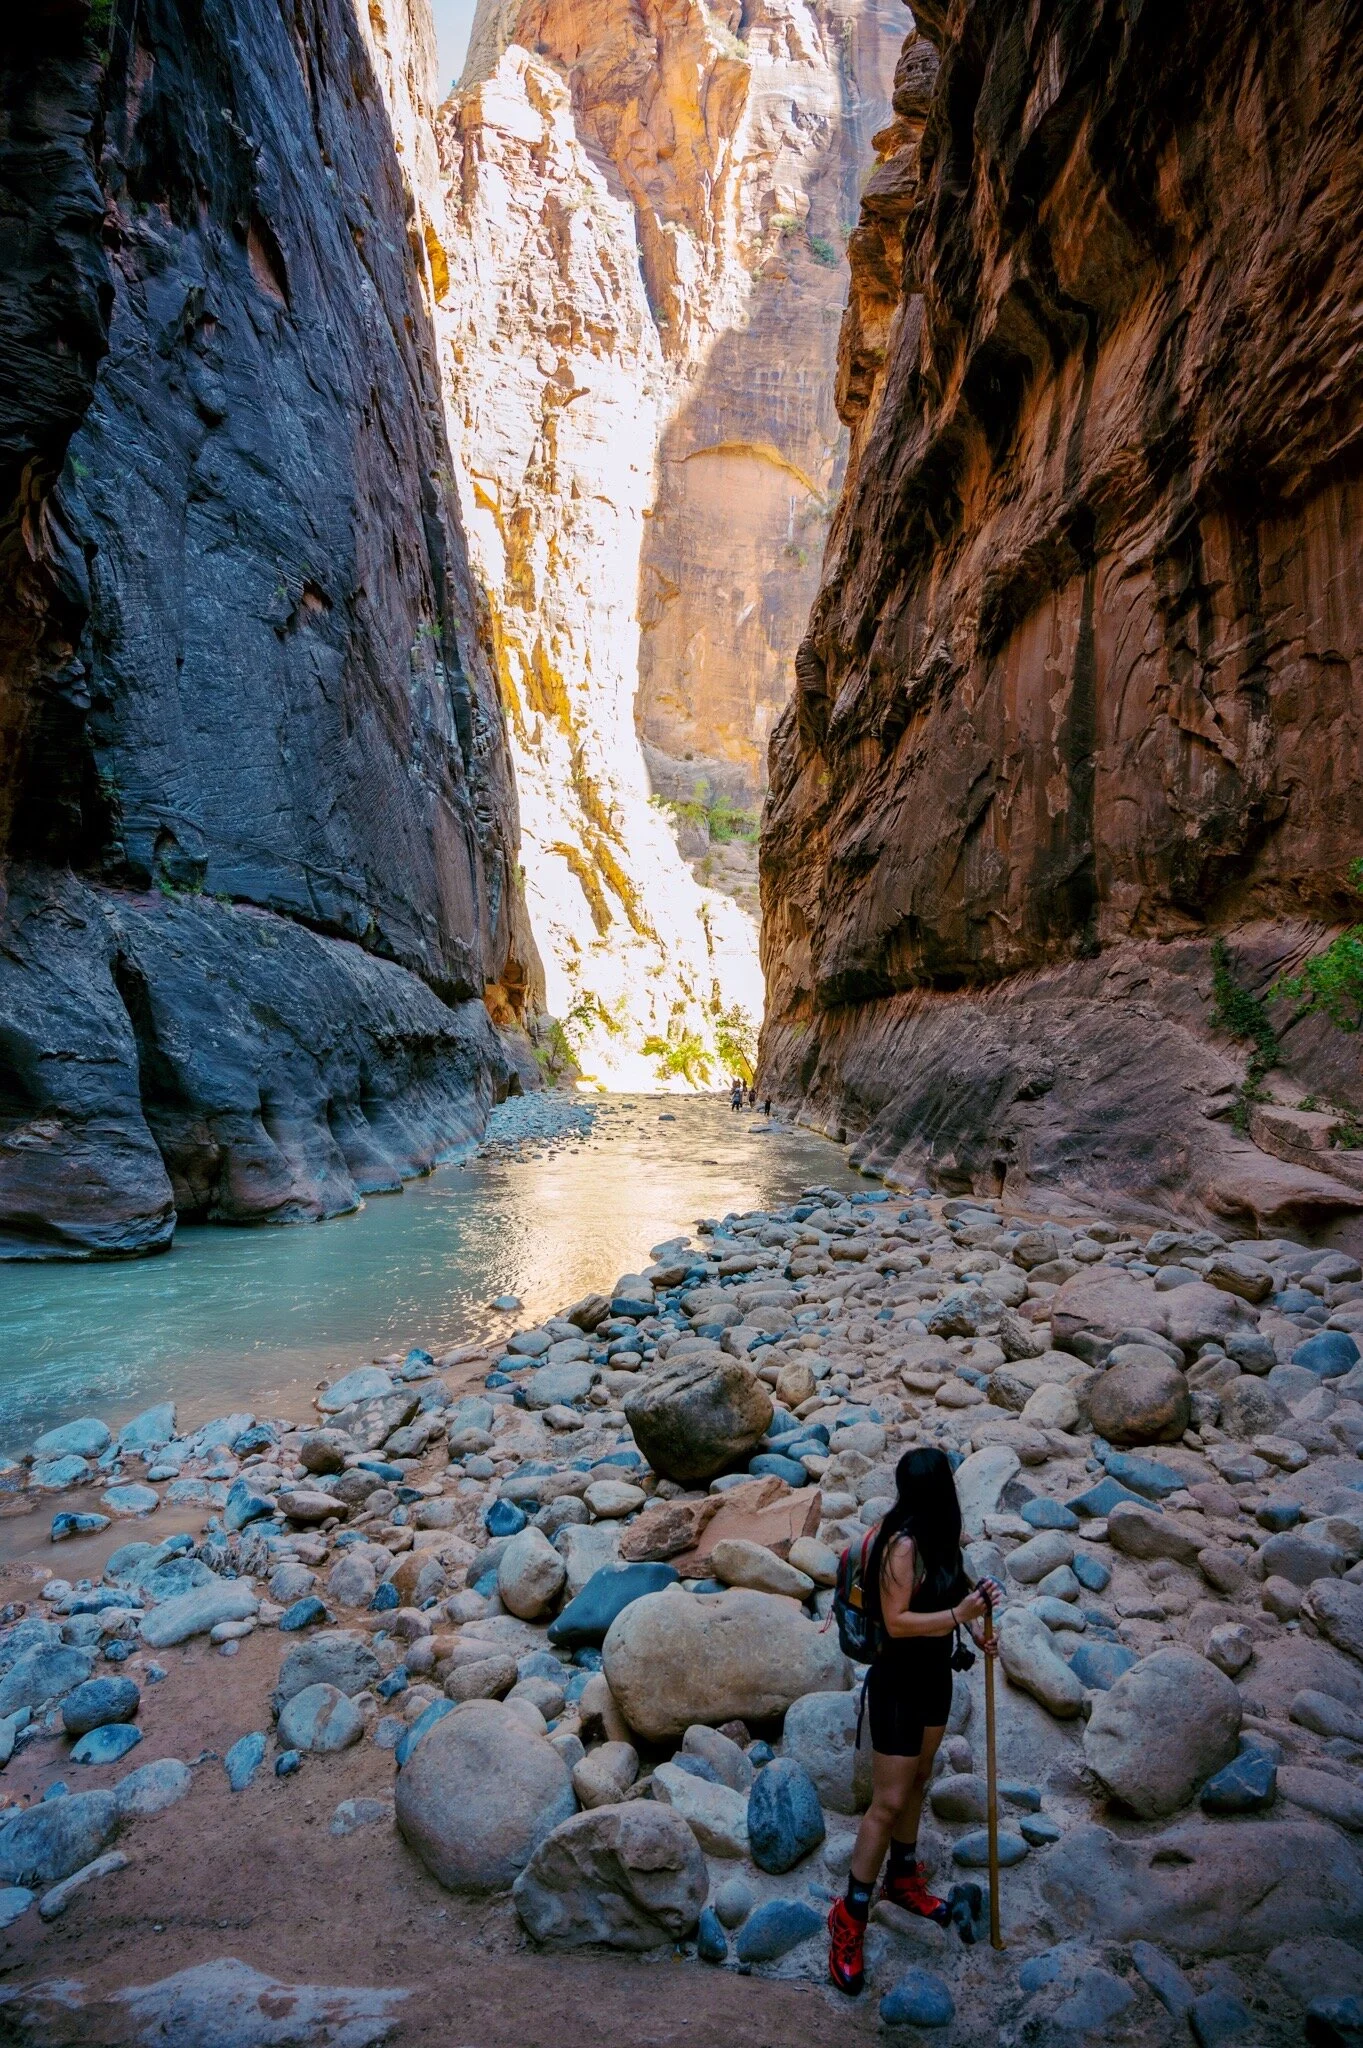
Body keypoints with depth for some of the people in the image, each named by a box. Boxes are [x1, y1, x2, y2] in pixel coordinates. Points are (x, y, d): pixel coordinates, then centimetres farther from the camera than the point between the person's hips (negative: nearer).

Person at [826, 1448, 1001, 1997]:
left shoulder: (940, 1537, -1)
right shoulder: (902, 1544, -27)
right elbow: (896, 1622, -27)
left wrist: (977, 1630, -4)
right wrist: (959, 1614, -34)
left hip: (934, 1675, 8)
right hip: (899, 1682, -8)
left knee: (918, 1782, 23)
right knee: (889, 1802, -1)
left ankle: (903, 1878, 43)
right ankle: (850, 1919, 13)